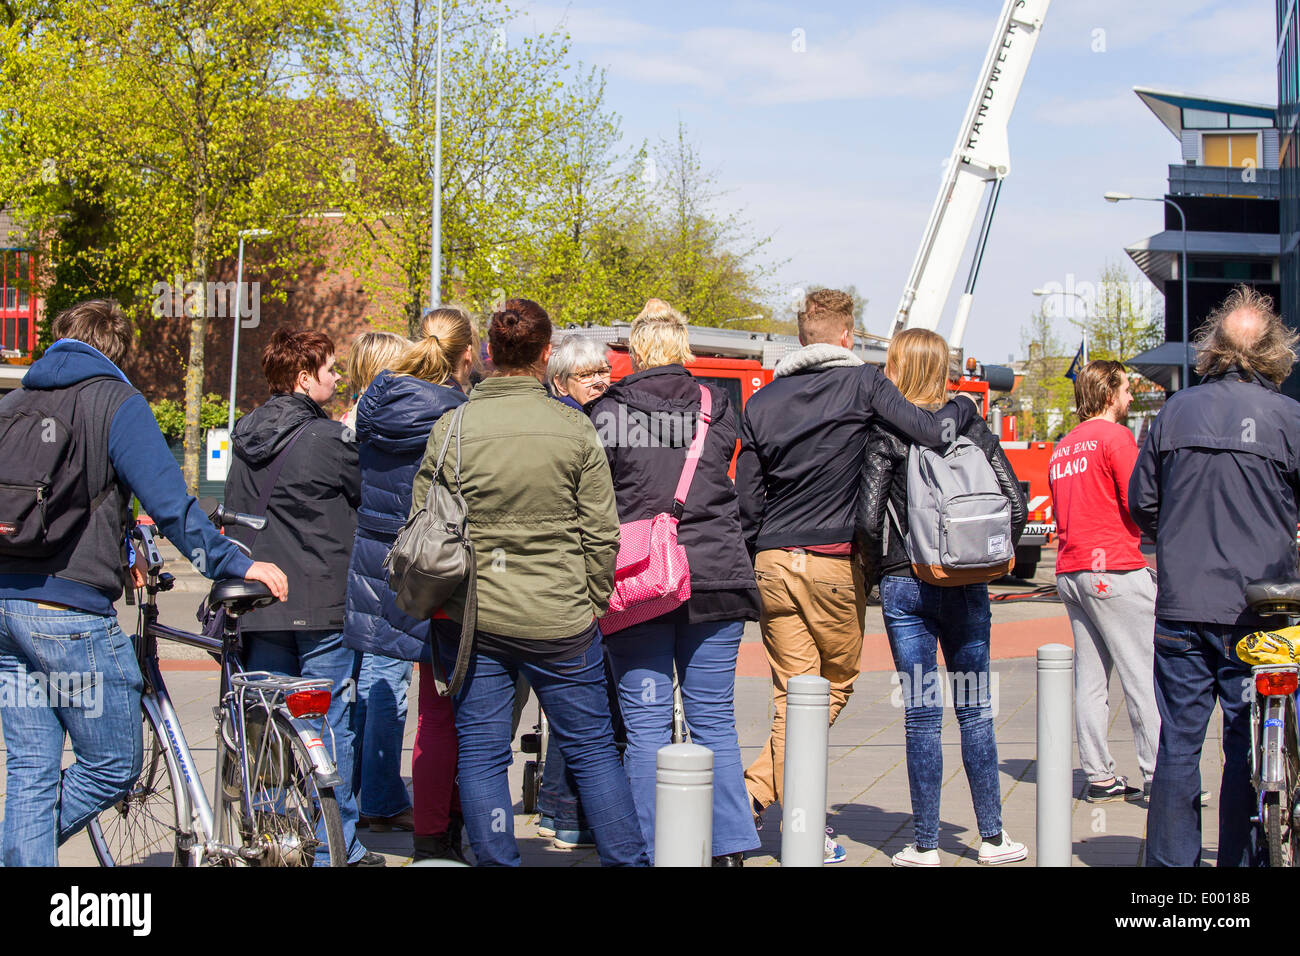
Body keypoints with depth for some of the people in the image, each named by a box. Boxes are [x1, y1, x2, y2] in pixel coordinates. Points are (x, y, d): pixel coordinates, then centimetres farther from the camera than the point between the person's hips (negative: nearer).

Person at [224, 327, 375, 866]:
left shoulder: (246, 438, 9)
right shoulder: (326, 438, -12)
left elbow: (235, 517, 15)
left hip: (258, 605, 6)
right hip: (322, 605, -6)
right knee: (330, 726, 1)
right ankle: (333, 849, 5)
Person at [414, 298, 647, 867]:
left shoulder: (452, 428, -4)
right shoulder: (574, 429, -5)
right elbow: (602, 533, -2)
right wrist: (593, 602, 11)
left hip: (471, 617, 0)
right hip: (560, 617, 0)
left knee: (480, 753, 8)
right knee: (592, 749, 11)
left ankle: (496, 861, 10)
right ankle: (626, 859, 16)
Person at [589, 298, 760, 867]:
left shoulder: (606, 414, -1)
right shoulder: (716, 408, 6)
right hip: (716, 576, 2)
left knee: (645, 724, 2)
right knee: (714, 719, 8)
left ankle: (652, 850, 2)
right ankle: (730, 847, 8)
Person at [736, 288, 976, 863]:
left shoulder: (762, 402, 9)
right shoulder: (861, 384, -3)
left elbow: (747, 498, 9)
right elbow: (932, 432, -12)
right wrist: (962, 408, 9)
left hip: (772, 562, 4)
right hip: (833, 563, -4)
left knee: (792, 695, 6)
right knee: (835, 685, 11)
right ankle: (756, 789, 3)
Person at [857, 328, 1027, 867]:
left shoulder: (885, 434, -7)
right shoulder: (974, 429, 4)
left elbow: (869, 517, -13)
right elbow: (1015, 505, 0)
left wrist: (875, 570, 4)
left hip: (906, 585, -3)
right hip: (967, 587, 3)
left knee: (921, 714, 1)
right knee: (975, 710, 10)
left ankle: (925, 845, 6)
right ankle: (993, 838, 14)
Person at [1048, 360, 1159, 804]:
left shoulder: (1062, 447, 18)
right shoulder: (1114, 436, -7)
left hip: (1071, 569, 8)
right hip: (1115, 568, -8)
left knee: (1090, 676, 7)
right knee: (1144, 672, -6)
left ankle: (1100, 776, 8)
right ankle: (1159, 775, -7)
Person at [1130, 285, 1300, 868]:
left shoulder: (1175, 411, 2)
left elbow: (1141, 502, 10)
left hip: (1180, 607, 2)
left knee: (1178, 743, 8)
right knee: (1249, 749, 5)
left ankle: (1171, 863, 12)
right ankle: (1239, 863, 9)